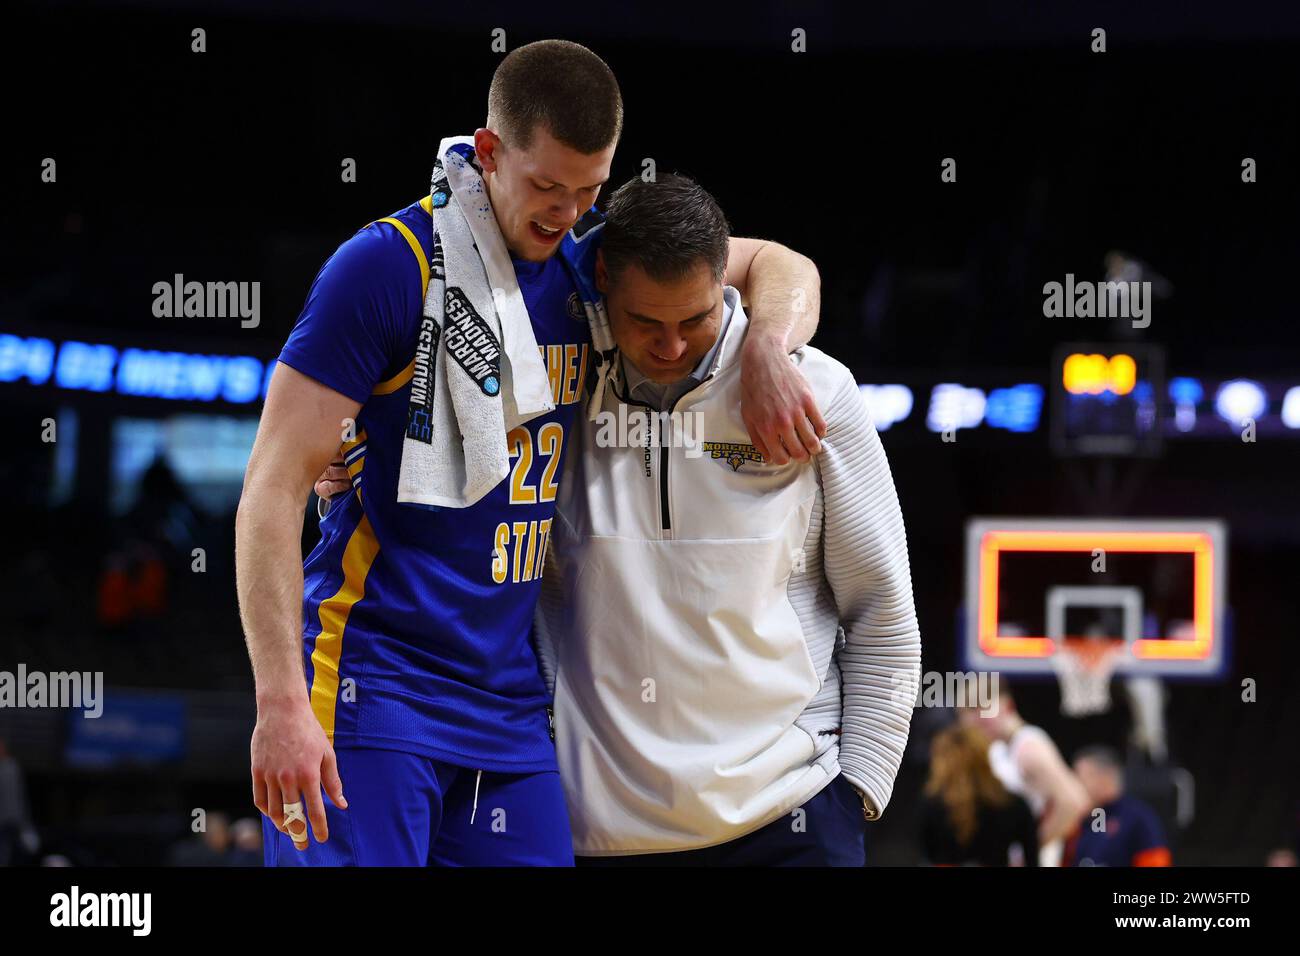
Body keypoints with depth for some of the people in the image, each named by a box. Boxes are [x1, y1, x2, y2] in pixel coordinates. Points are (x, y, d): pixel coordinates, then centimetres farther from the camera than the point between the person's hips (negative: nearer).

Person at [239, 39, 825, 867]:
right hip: (375, 684, -6)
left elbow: (782, 268, 22)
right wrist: (281, 706, -20)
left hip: (511, 697, 6)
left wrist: (768, 356, -3)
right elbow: (275, 489, -13)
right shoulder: (390, 269, -10)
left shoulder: (585, 263, 10)